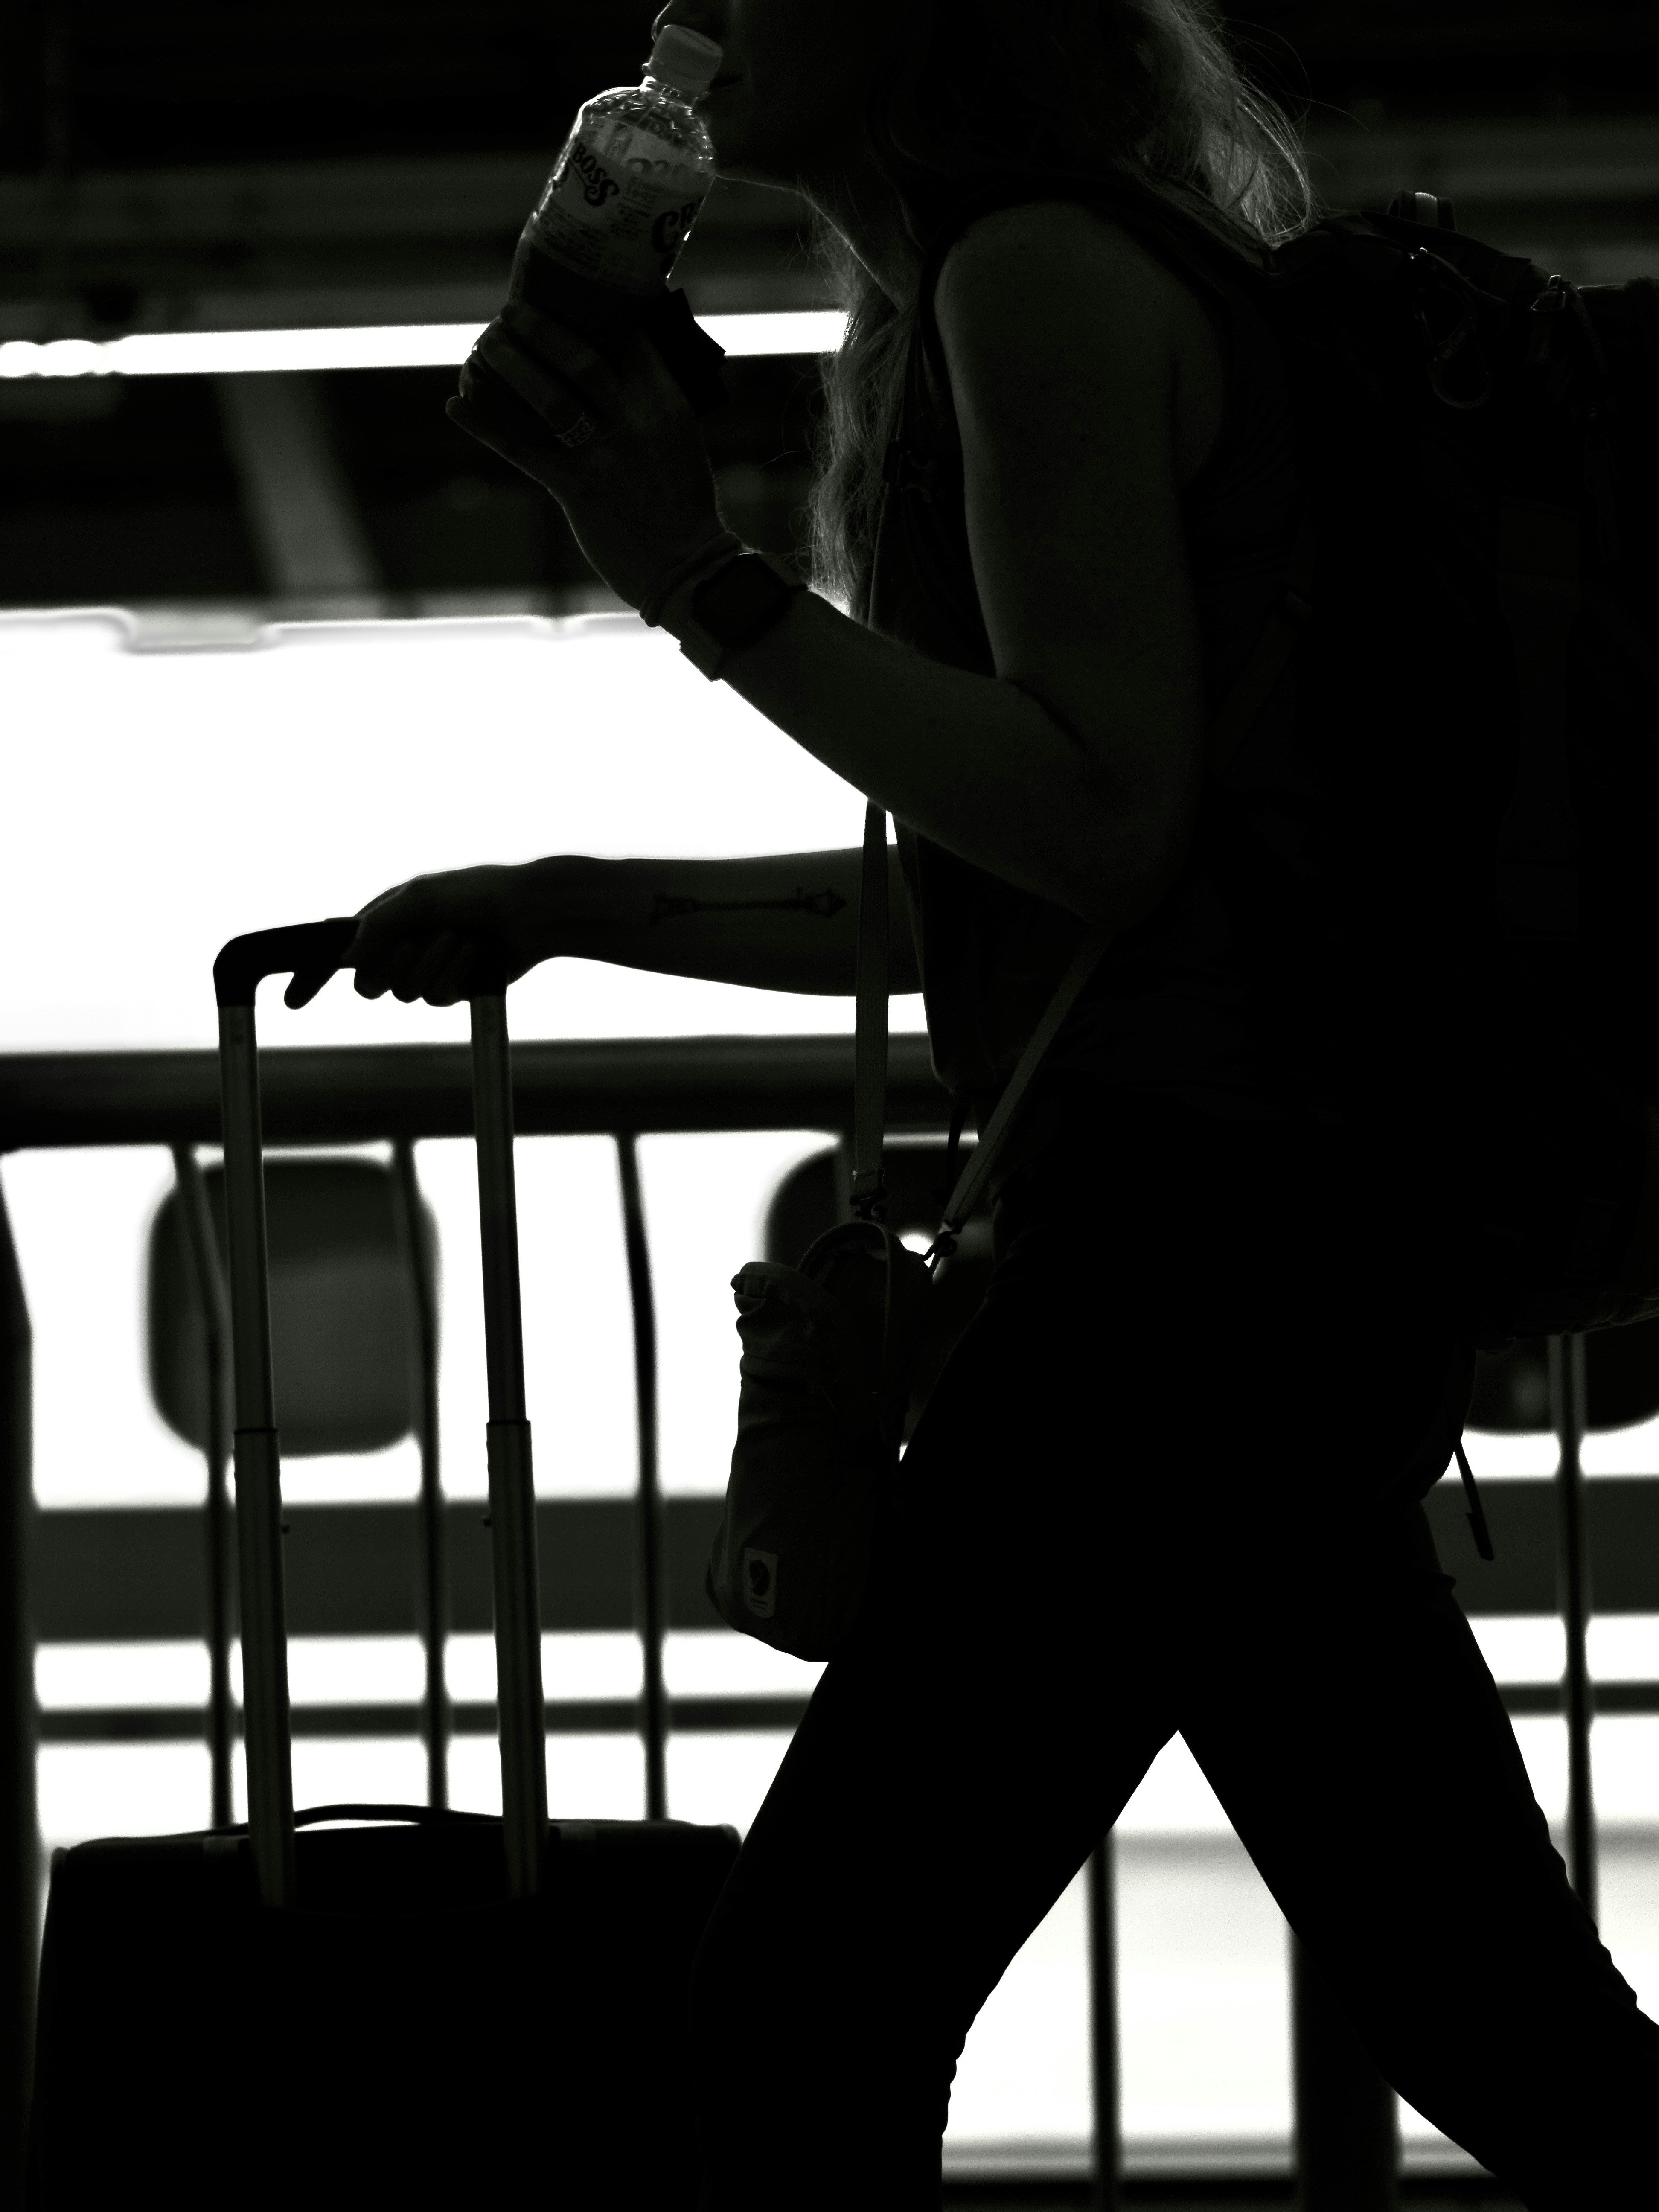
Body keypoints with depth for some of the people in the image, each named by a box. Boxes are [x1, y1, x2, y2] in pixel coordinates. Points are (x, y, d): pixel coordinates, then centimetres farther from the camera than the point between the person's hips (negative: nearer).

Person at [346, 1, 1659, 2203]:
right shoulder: (1022, 289, 21)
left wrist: (704, 583, -17)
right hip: (1262, 1221, 11)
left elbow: (1108, 820, -17)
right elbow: (954, 899, 26)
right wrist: (569, 904, 27)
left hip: (1196, 1216, -11)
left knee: (817, 1995, -10)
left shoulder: (1046, 268, -8)